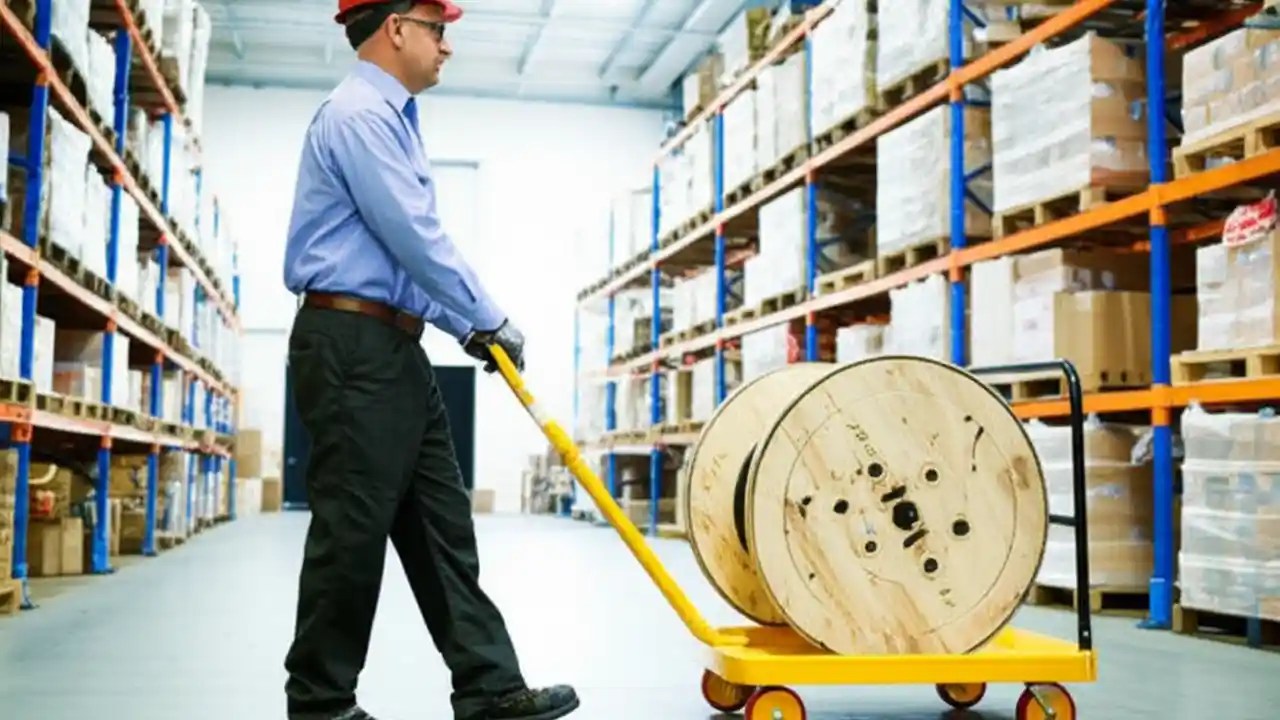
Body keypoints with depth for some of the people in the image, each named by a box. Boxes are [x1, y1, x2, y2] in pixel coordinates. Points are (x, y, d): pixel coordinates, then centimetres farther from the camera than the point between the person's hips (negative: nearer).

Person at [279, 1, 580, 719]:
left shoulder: (388, 118, 21)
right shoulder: (359, 114, -12)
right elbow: (417, 239, -17)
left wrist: (466, 328, 17)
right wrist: (493, 320, -7)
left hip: (394, 349, 10)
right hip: (353, 348, -10)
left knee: (441, 525, 8)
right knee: (353, 532, -4)